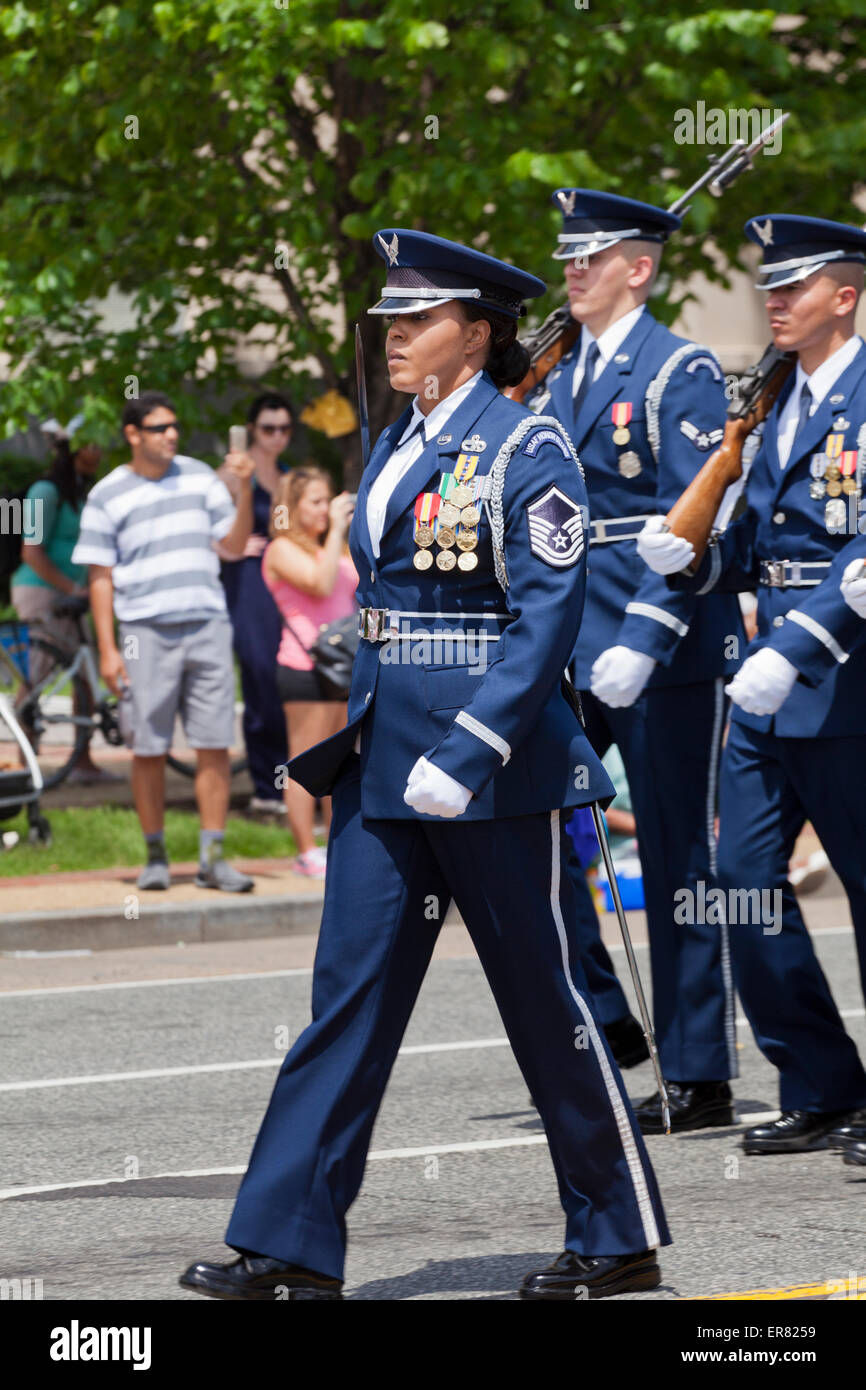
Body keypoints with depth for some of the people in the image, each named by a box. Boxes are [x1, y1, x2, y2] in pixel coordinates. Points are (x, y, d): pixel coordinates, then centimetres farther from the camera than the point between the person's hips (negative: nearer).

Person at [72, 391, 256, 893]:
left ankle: (213, 857, 2)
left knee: (215, 746, -2)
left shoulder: (199, 476, 12)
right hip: (147, 632, -2)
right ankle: (155, 856, 12)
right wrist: (107, 648, -4)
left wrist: (245, 489, -2)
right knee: (150, 749, 0)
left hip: (208, 626, 2)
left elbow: (235, 544, 13)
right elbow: (100, 576, 3)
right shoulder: (108, 496, 4)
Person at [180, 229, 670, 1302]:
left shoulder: (524, 450, -11)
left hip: (495, 767, -7)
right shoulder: (397, 447, 13)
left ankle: (621, 1241, 15)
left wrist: (467, 749, -25)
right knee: (349, 992, 2)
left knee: (545, 1001, 2)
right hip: (386, 762, 7)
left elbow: (547, 617, -18)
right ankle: (292, 1250, 1)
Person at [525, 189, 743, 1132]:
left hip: (666, 651, -7)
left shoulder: (680, 373, -8)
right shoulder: (560, 380, 15)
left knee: (678, 859, -1)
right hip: (572, 648, 7)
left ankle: (700, 1079, 6)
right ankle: (600, 1021, 12)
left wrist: (642, 642, -23)